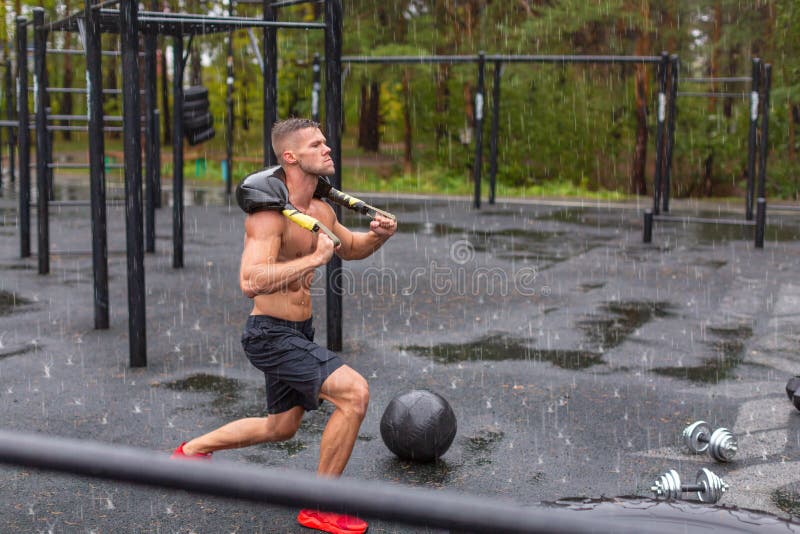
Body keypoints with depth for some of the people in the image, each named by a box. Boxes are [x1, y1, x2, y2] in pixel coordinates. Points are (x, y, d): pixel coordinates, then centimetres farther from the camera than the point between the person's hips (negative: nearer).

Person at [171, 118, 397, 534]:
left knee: (280, 428, 24)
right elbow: (250, 282, -35)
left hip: (298, 333, 10)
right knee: (354, 392, -22)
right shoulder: (269, 214, -22)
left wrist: (378, 235, 3)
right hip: (272, 337, -10)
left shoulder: (320, 211, 6)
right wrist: (314, 259, -32)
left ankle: (191, 451, 45)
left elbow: (350, 248, 24)